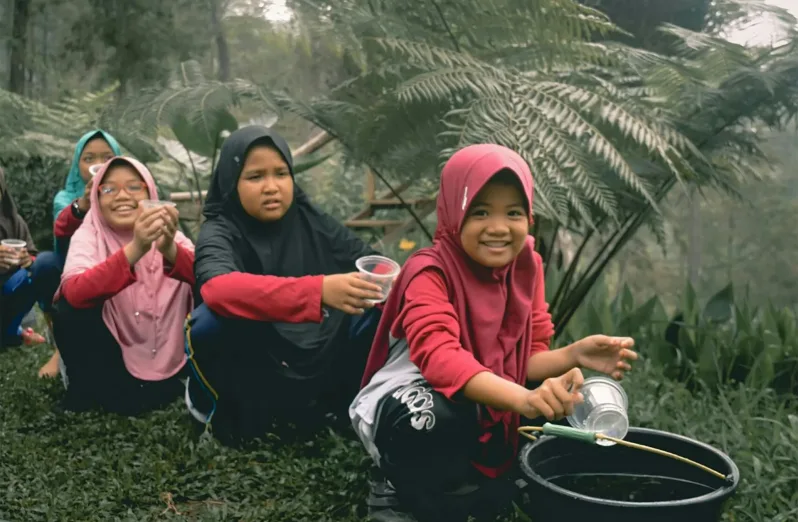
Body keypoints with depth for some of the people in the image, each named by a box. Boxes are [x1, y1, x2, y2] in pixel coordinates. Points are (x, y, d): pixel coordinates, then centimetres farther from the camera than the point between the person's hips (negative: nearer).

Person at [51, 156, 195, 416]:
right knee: (71, 309, -25)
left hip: (166, 355, 1)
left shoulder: (165, 233, -6)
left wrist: (170, 249, -47)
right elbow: (75, 293, -33)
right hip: (109, 354, -1)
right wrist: (134, 249, -47)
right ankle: (89, 391, -2)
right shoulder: (88, 235, -11)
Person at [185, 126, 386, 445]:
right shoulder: (220, 233, -14)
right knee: (212, 323, -33)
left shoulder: (311, 221, 0)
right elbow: (218, 289, -36)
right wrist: (318, 290, -48)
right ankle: (224, 408, -2)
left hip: (319, 365, 4)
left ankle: (338, 398, 5)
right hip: (252, 375, -3)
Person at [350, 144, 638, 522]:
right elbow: (439, 357, -38)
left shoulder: (526, 267, -1)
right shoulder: (429, 272, -22)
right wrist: (525, 399, -52)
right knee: (440, 415, -39)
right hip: (405, 405, -7)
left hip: (483, 411, 7)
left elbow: (524, 359, 0)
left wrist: (574, 356, -22)